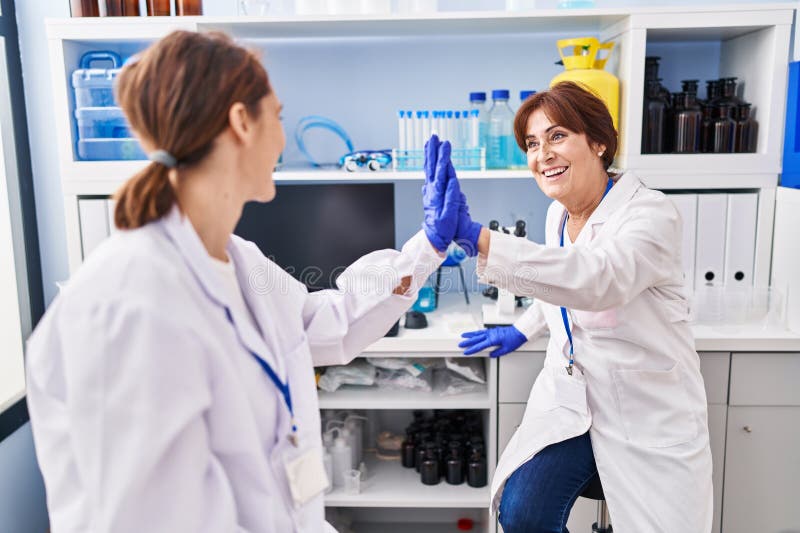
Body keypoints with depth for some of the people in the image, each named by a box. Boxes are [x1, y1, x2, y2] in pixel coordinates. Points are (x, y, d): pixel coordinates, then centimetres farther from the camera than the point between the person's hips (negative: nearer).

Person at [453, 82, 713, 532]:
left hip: (648, 413, -4)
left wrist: (476, 238, -49)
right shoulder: (559, 214, 3)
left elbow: (598, 279, -41)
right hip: (570, 396, 5)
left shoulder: (651, 213, -19)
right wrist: (522, 331, 16)